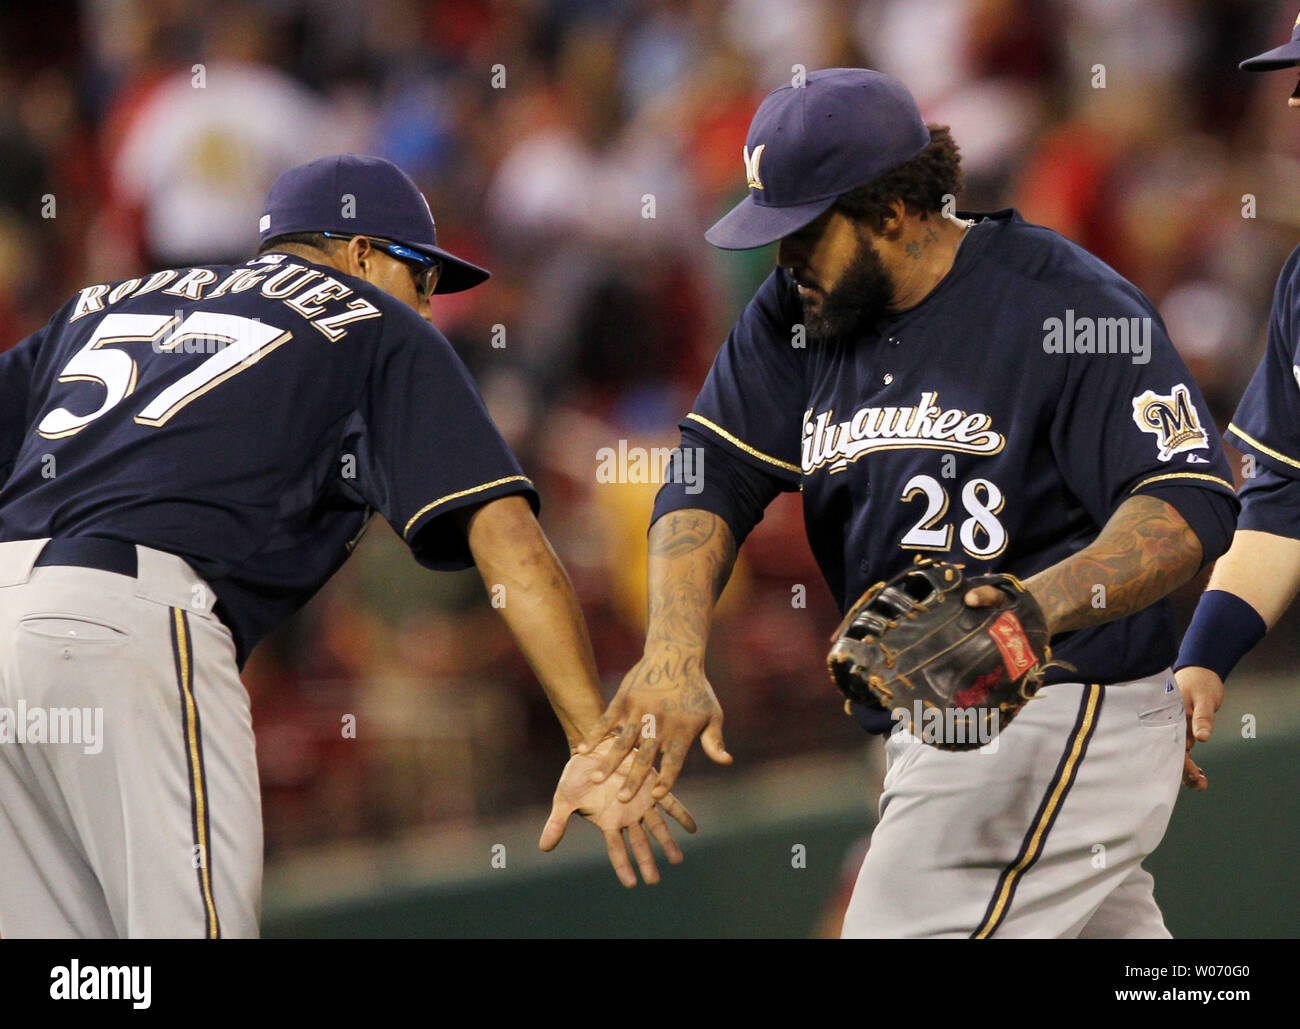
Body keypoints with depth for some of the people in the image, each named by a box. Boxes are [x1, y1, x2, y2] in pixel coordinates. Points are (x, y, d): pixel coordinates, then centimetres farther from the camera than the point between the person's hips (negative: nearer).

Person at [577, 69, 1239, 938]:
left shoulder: (1067, 305, -14)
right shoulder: (795, 310, 7)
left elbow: (1191, 504, -20)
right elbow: (712, 478, 0)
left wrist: (1039, 604, -38)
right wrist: (674, 657, -19)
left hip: (1059, 718, -8)